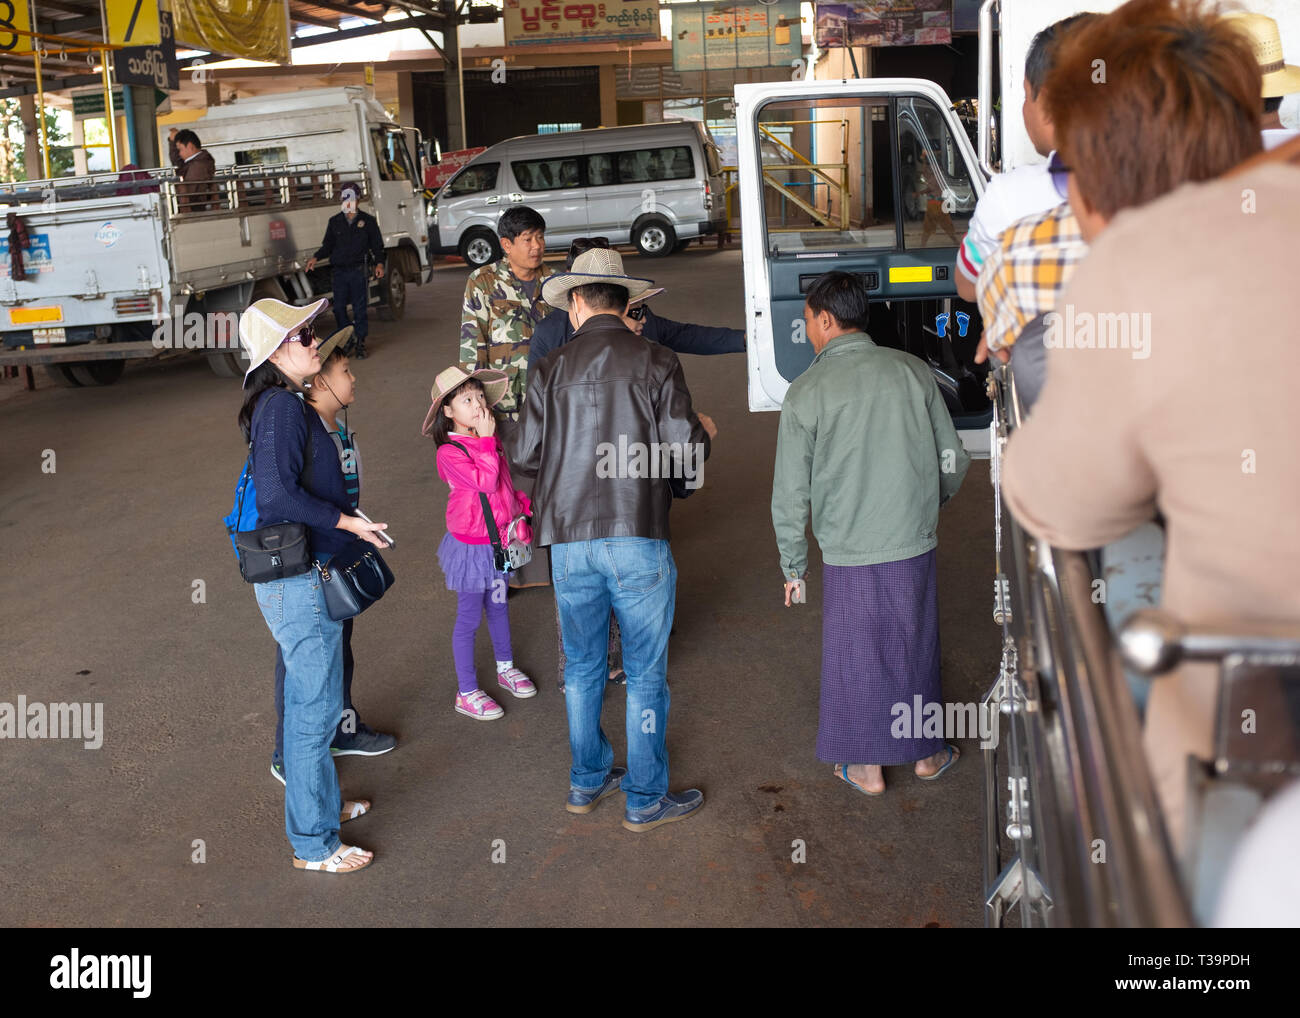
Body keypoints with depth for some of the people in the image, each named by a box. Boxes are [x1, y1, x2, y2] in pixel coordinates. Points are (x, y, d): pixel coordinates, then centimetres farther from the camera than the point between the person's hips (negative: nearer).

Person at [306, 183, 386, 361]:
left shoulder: (368, 221, 6)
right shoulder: (335, 221, 12)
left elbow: (377, 246, 7)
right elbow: (328, 246, 17)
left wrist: (379, 263, -8)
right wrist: (316, 258, 0)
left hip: (358, 272, -3)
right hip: (339, 271, 3)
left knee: (360, 309, -2)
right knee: (339, 308, 2)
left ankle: (360, 343, 6)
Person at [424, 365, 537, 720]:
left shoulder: (489, 440, 4)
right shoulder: (449, 452, -20)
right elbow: (485, 482, -30)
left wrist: (522, 505, 6)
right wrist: (486, 440, -27)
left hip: (499, 540, 7)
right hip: (471, 545, -7)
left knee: (498, 605, 23)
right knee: (469, 618, 3)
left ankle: (505, 668, 43)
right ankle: (467, 693, 16)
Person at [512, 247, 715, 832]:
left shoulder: (550, 371, 2)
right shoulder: (656, 363, -4)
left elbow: (524, 459, 3)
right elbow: (686, 456, -9)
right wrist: (703, 435, 14)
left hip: (569, 543, 3)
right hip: (638, 541, -3)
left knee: (582, 668, 19)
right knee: (646, 674, 9)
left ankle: (587, 782, 33)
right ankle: (646, 799, 19)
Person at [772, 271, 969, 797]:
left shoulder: (806, 392, -10)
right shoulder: (913, 370, -2)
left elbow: (790, 495, -8)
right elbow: (953, 459, 5)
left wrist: (793, 566, 5)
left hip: (849, 555, -2)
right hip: (916, 546, 3)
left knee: (855, 655, 14)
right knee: (916, 648, 19)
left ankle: (867, 766, 27)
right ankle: (926, 752, 34)